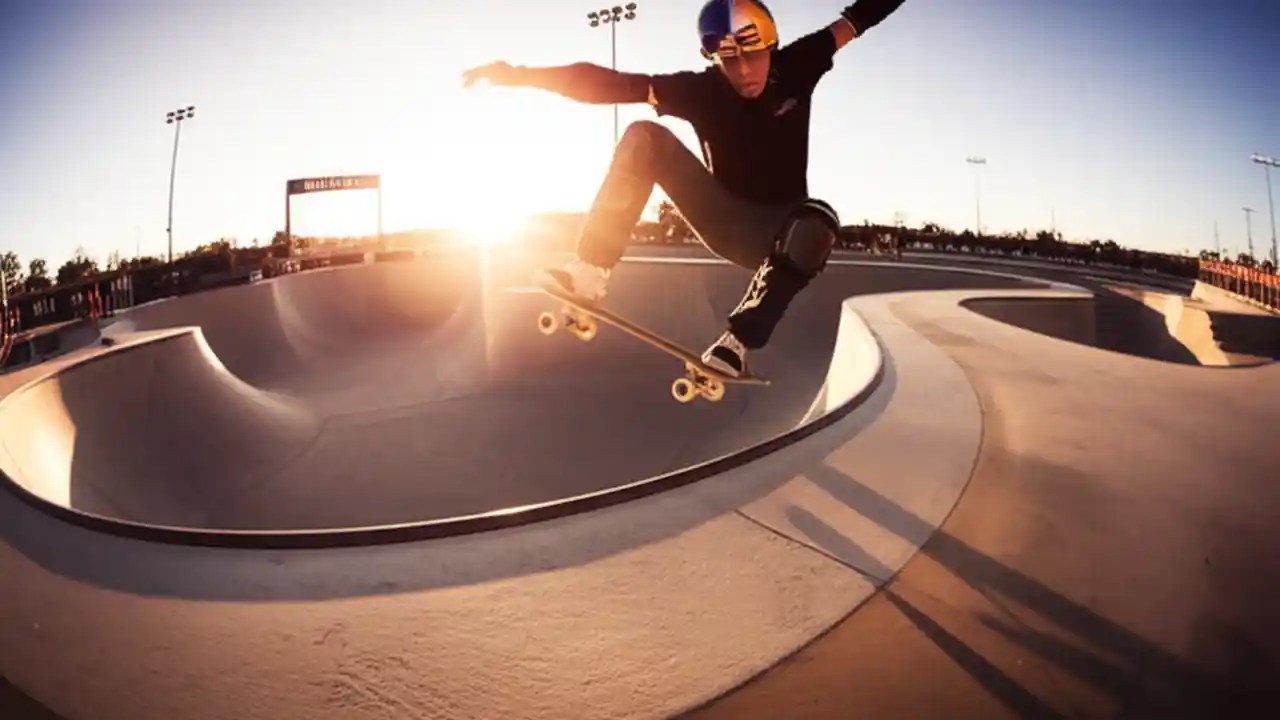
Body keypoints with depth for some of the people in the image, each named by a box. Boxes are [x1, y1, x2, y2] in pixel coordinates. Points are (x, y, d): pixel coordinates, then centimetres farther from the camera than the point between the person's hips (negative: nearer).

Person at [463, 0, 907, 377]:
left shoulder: (795, 68, -10)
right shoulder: (701, 89, -15)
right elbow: (605, 84, -23)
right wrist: (519, 74, -31)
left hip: (776, 233, 0)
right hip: (723, 219, 0)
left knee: (816, 224, -37)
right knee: (645, 137, -20)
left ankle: (736, 344, -34)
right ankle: (589, 275, -28)